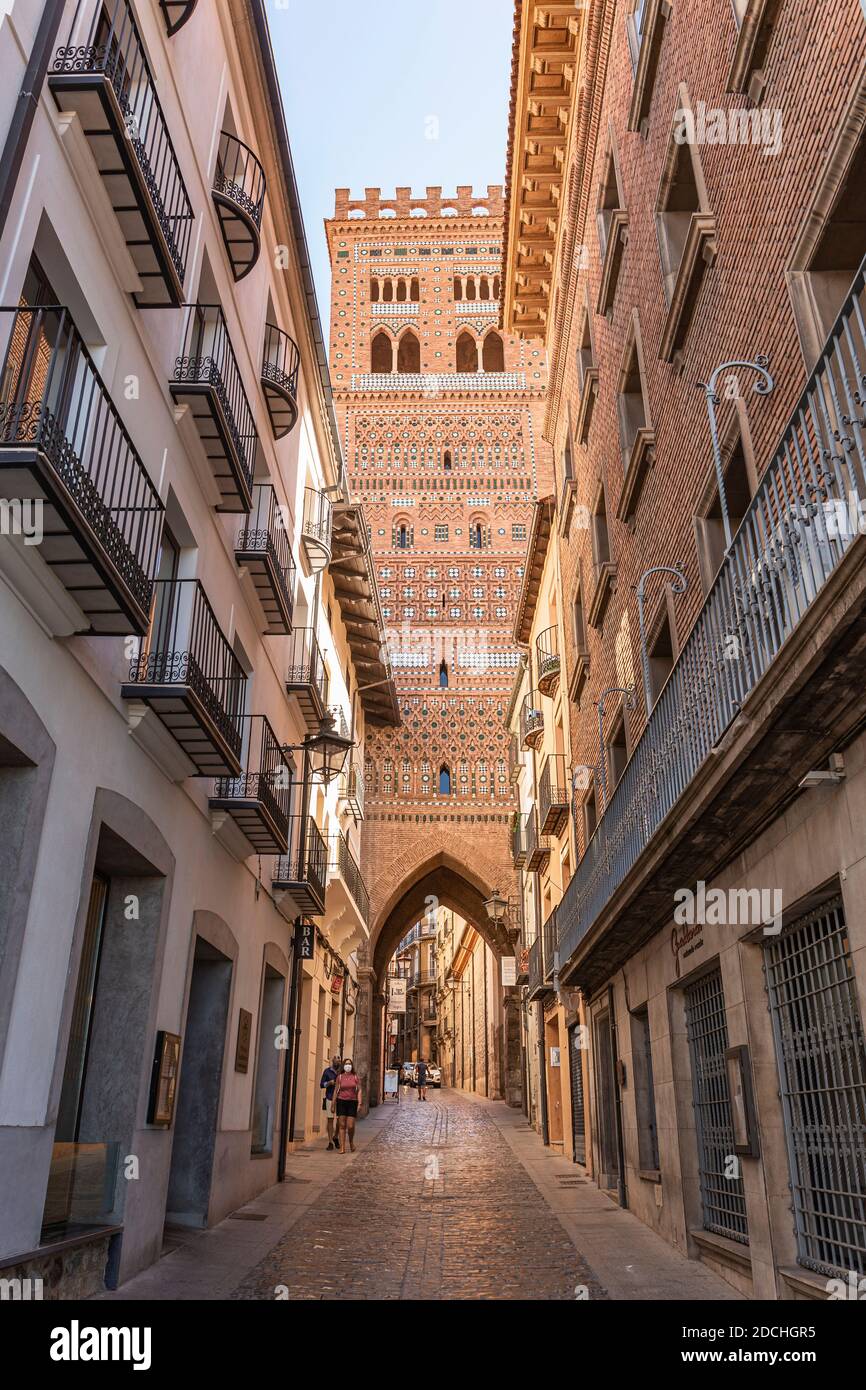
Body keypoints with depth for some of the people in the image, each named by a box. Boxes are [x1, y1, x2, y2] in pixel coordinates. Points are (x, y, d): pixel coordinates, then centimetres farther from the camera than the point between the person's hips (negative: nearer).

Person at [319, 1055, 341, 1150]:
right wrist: (329, 1083, -13)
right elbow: (321, 1085, 4)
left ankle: (335, 1137, 25)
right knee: (330, 1120, -1)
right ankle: (330, 1142, 6)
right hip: (330, 1098, -1)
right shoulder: (327, 1071, 4)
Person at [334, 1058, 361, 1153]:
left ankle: (351, 1142, 23)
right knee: (342, 1125, -2)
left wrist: (359, 1104, -5)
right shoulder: (340, 1077, 3)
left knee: (350, 1126, -6)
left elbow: (359, 1090, 4)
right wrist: (333, 1104, 4)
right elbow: (336, 1091, 6)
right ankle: (342, 1147, 4)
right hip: (341, 1102, 0)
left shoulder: (356, 1077, 4)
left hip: (352, 1102, 0)